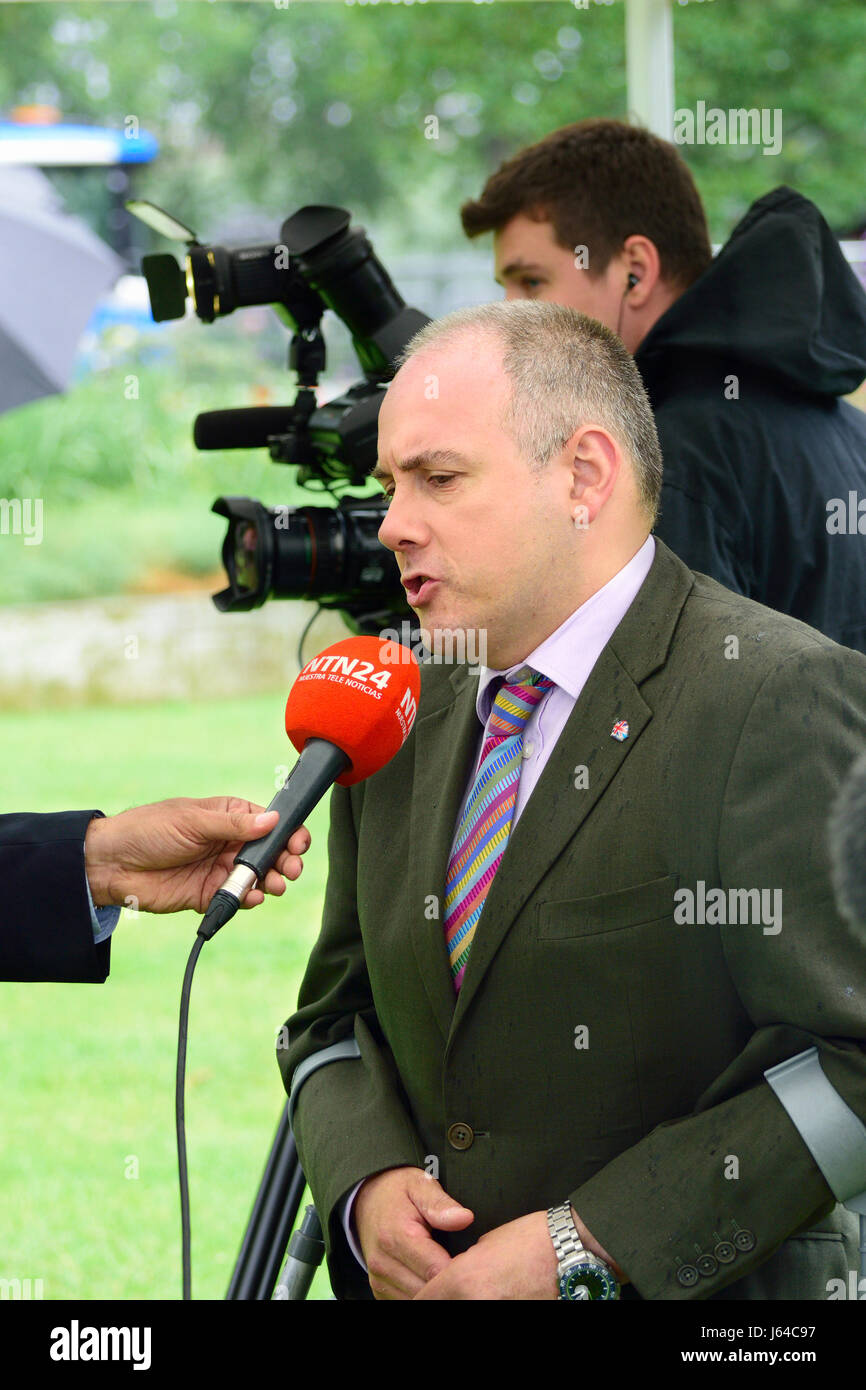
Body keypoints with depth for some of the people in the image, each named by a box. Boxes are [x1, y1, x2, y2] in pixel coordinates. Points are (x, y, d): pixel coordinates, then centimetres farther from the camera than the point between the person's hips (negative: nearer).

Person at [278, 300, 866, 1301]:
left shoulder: (781, 700, -9)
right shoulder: (397, 726, 12)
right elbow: (334, 1019, 20)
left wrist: (591, 1244, -16)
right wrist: (366, 1183, -1)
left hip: (699, 1295, -5)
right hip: (425, 1290, 6)